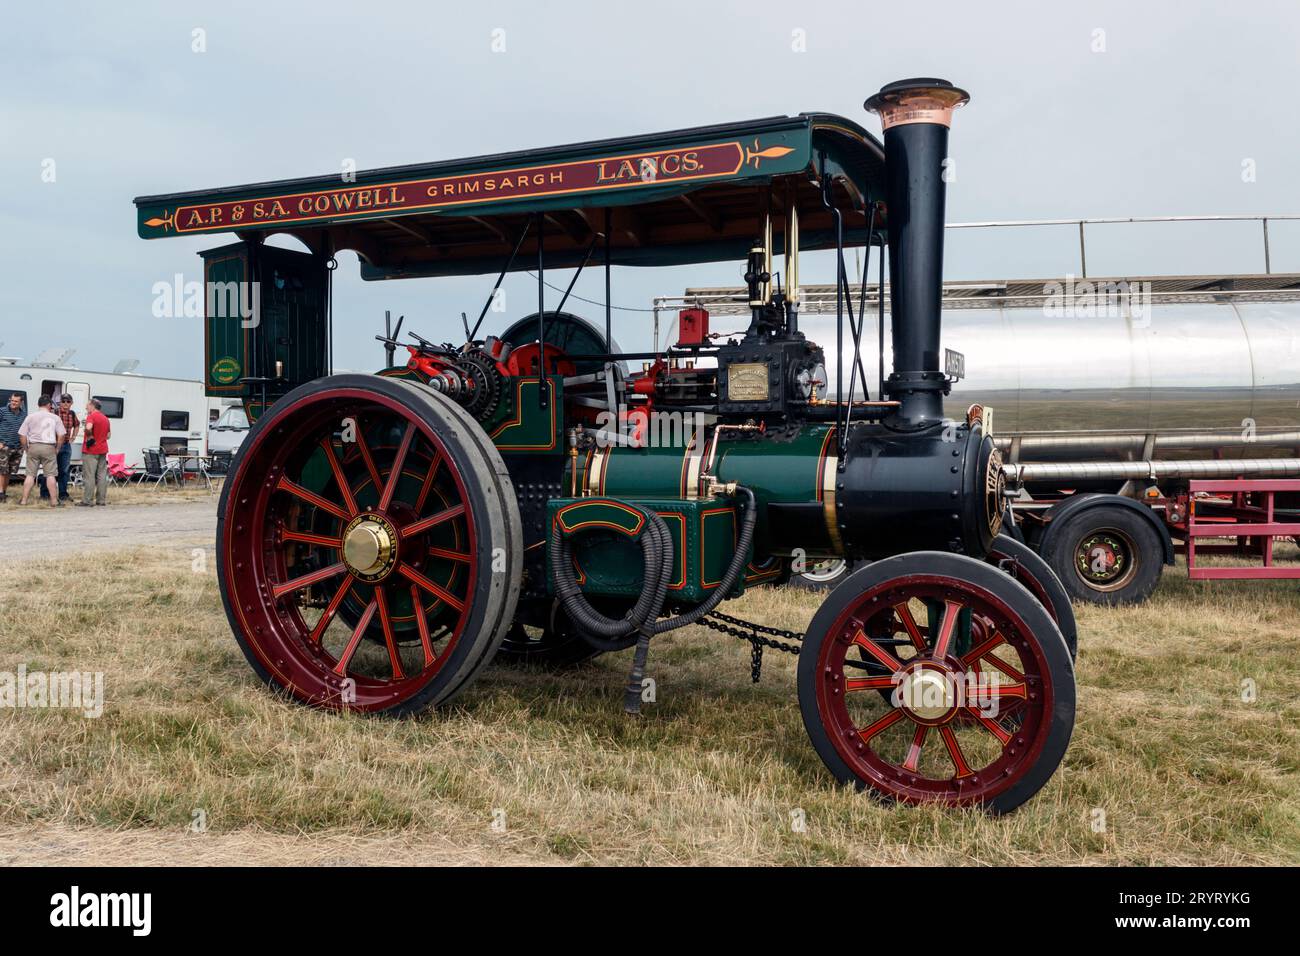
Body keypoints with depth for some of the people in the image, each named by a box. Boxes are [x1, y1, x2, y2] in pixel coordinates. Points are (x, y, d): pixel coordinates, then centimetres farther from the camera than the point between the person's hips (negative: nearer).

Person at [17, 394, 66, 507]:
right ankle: (54, 501, 2)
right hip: (49, 447, -2)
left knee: (30, 474, 7)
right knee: (50, 475, 2)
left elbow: (22, 435, 3)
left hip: (33, 447, 2)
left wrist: (26, 449, 13)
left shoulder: (30, 417, 4)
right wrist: (57, 449, 8)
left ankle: (24, 500, 7)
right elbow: (61, 435, -3)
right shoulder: (55, 418, 0)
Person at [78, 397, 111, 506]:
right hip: (103, 449, 7)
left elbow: (88, 427, -28)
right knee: (102, 476, 8)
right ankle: (101, 500, 9)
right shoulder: (105, 418, 14)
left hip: (91, 450, -7)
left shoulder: (91, 416, -9)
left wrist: (90, 437, -14)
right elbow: (108, 435, 20)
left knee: (89, 476, -4)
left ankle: (87, 501, -4)